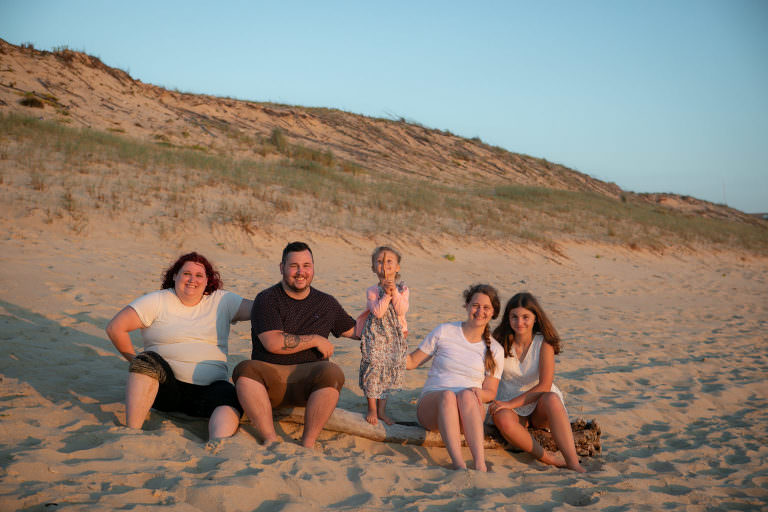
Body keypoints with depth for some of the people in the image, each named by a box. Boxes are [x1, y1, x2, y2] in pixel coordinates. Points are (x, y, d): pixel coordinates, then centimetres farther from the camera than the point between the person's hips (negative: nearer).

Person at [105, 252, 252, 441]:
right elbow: (115, 327, 0)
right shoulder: (157, 301, 5)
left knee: (230, 398, -30)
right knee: (148, 360, -32)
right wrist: (136, 362, 0)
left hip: (209, 388, 2)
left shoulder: (221, 301, 13)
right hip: (165, 386, -1)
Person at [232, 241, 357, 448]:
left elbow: (354, 330, 28)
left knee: (332, 373, -32)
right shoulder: (266, 299, 1)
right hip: (271, 375, -2)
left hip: (308, 378, 2)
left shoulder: (326, 303, 15)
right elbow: (273, 343, -12)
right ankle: (270, 439, -32)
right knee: (245, 370, -33)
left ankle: (308, 443, -25)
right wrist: (315, 340, -7)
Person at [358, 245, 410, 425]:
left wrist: (394, 292, -19)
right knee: (373, 369, -6)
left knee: (390, 371, 8)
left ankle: (382, 410, 20)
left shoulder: (403, 290, 4)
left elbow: (402, 311, -11)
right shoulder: (372, 291, -4)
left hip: (395, 336, 3)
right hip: (375, 334, -3)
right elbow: (378, 312, -17)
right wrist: (386, 294, -21)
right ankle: (372, 409, 9)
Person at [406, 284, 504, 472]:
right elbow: (411, 362, 11)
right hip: (431, 404, 0)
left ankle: (480, 464, -47)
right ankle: (458, 464, -50)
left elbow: (490, 393, 10)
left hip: (470, 411, 1)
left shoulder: (495, 350, 9)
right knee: (447, 395, -36)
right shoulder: (444, 332, 6)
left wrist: (477, 392, -14)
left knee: (467, 395, -35)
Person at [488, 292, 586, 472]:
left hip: (541, 406, -1)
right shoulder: (501, 341, -4)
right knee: (502, 419, -35)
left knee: (551, 399, -37)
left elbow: (545, 386, -18)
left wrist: (511, 403, -25)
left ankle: (573, 463, -39)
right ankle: (549, 459, -28)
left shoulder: (544, 343, -10)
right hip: (511, 407, 1)